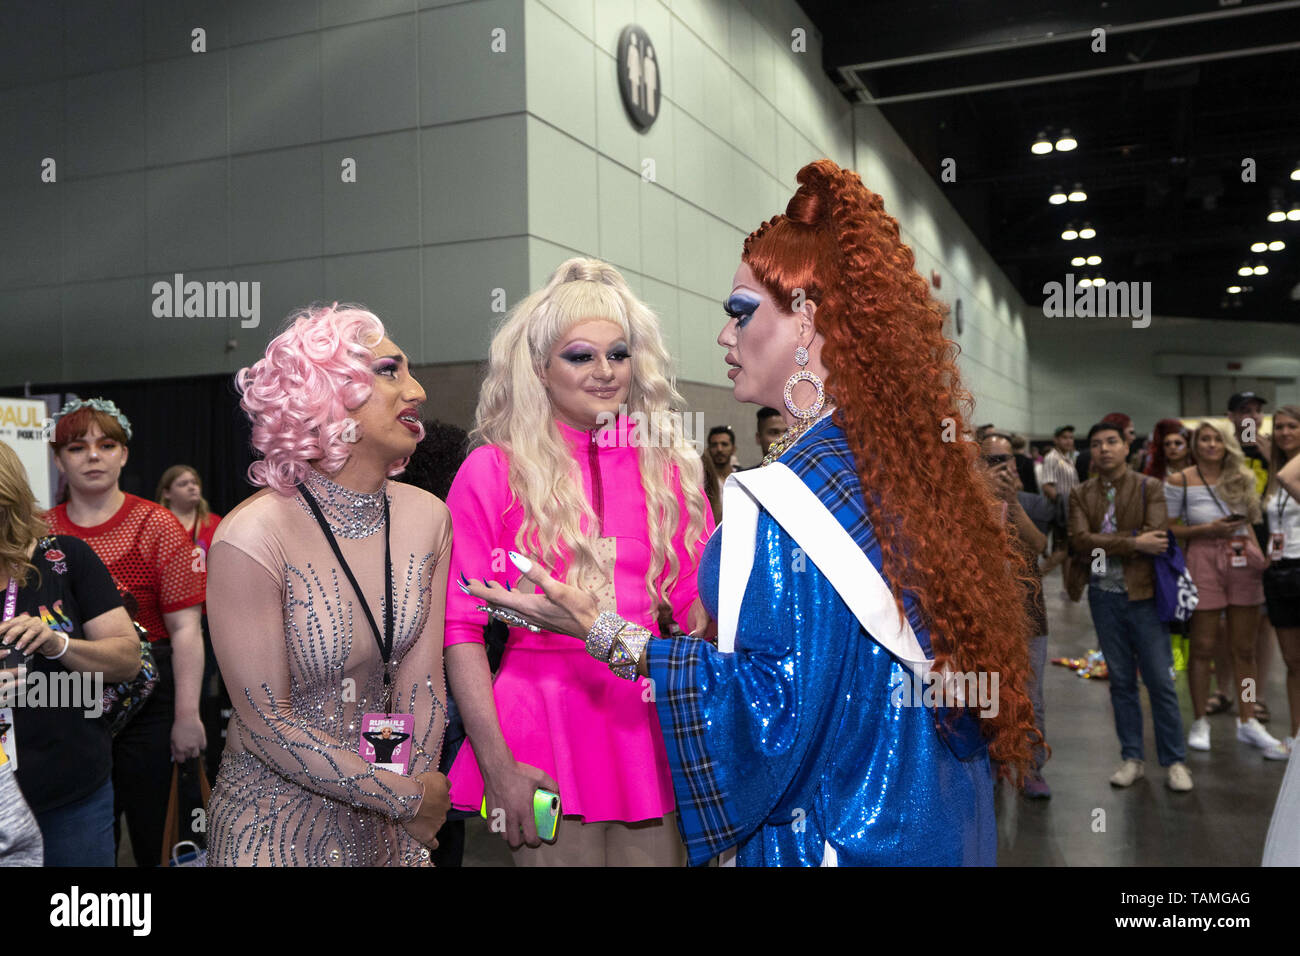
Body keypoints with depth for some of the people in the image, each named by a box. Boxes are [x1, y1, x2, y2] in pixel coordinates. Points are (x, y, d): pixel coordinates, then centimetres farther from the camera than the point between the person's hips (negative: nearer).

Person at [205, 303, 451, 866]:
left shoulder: (427, 518, -8)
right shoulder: (252, 538, -22)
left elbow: (421, 682, -5)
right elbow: (267, 724, -17)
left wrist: (417, 827, -5)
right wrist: (407, 798, -12)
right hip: (277, 816, -4)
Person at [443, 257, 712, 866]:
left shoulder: (664, 463, 8)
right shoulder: (493, 471, -2)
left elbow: (699, 603, 10)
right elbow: (461, 628, -6)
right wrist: (496, 765, -12)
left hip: (649, 722, 4)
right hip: (545, 724, -3)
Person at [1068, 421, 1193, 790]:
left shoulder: (1149, 489, -1)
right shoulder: (1081, 494, 4)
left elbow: (1155, 538, -17)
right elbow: (1080, 540, -12)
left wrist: (1101, 546, -16)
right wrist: (1133, 542, -19)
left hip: (1143, 594, -2)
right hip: (1104, 596, 2)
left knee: (1160, 681, 1)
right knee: (1121, 681, 11)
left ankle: (1175, 762, 14)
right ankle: (1131, 758, 20)